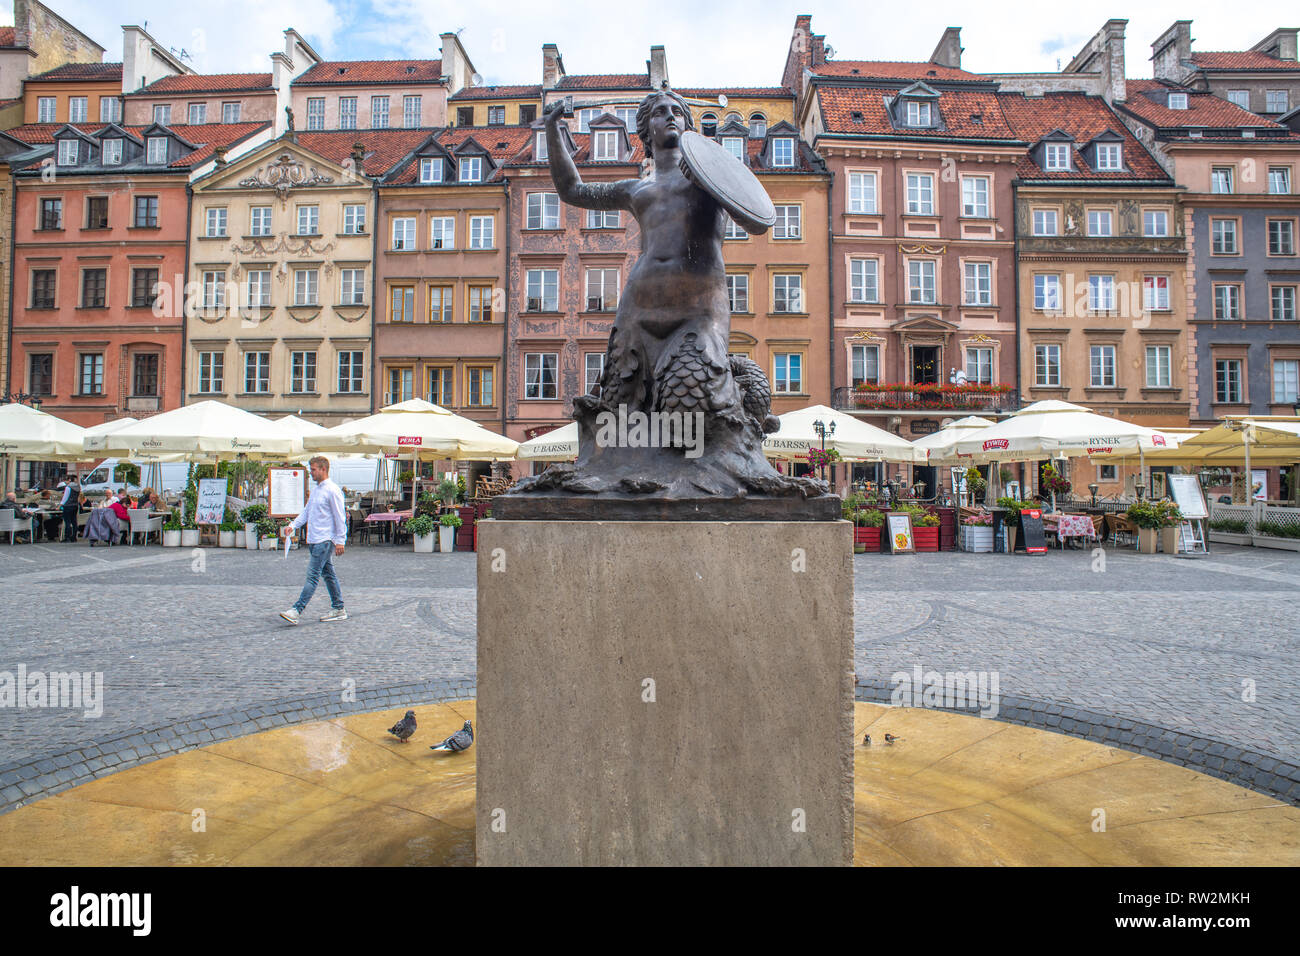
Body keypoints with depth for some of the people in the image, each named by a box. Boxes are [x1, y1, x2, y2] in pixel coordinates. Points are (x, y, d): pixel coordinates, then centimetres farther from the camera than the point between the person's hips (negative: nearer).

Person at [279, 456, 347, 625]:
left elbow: (340, 517, -13)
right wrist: (292, 525, 6)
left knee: (313, 576, -9)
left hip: (324, 541, -9)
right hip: (314, 540, 9)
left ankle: (297, 611, -11)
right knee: (328, 574, 12)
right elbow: (306, 512, 22)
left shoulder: (332, 490, -12)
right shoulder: (315, 490, 16)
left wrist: (340, 541, -15)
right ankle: (339, 609, 18)